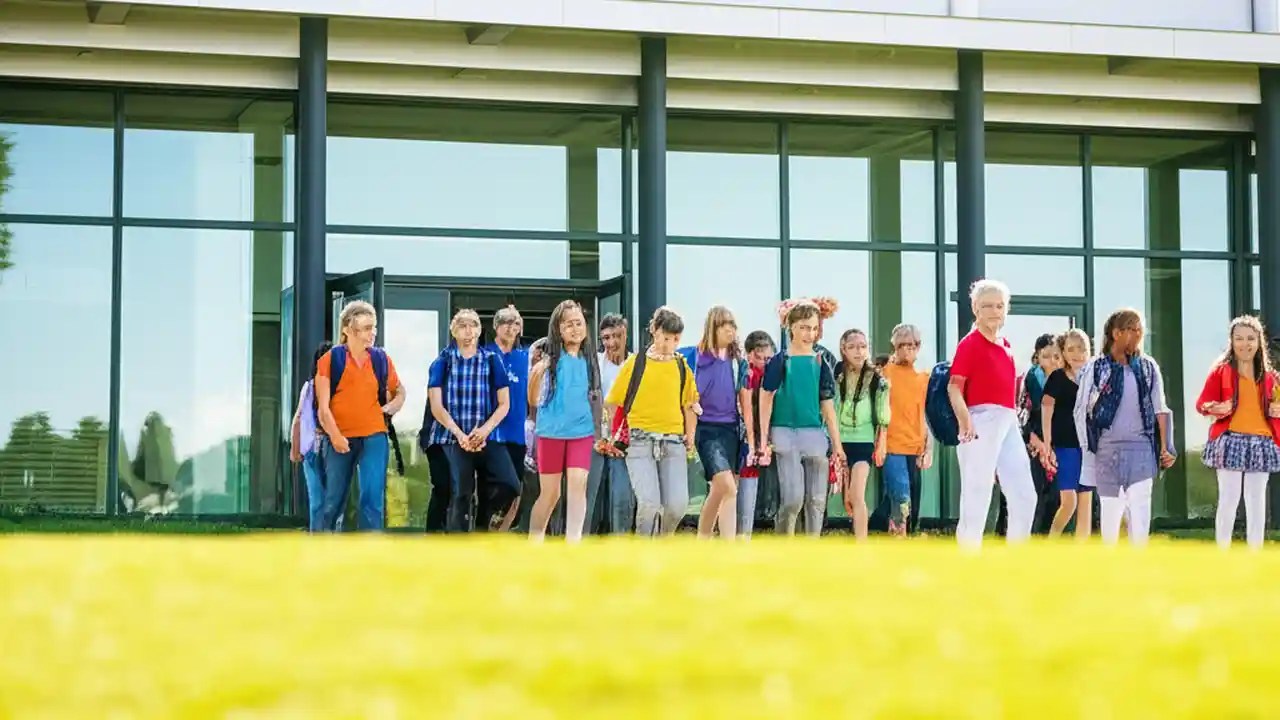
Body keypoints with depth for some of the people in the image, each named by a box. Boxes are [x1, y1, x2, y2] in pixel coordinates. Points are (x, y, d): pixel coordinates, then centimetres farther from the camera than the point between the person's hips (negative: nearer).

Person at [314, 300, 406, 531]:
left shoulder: (380, 359, 7)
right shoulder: (331, 359, -2)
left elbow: (400, 391, 23)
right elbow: (323, 406, -5)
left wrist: (389, 408, 3)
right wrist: (335, 436, -18)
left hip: (374, 437, 1)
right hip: (340, 438, -1)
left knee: (373, 499, -9)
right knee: (334, 501, 7)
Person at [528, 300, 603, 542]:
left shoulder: (588, 360, 6)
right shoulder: (551, 358, -5)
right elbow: (534, 401, -8)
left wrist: (599, 431, 12)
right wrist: (535, 375, -26)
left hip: (582, 431, 3)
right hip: (551, 431, -3)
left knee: (578, 485, -11)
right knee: (550, 493, 3)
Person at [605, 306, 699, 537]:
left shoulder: (682, 366, 11)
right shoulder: (635, 363, 2)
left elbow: (689, 405, 21)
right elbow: (612, 403, 7)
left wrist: (690, 438, 12)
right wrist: (617, 434, 1)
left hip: (673, 442, 3)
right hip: (640, 441, -3)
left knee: (677, 504, -8)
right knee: (649, 503, -16)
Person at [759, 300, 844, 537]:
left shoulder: (821, 364, 9)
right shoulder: (780, 362, -2)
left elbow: (828, 406, 10)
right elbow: (766, 401, -1)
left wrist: (837, 444, 7)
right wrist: (764, 440, -7)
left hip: (816, 435, 4)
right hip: (786, 435, -4)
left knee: (817, 500, 4)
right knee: (793, 498, -13)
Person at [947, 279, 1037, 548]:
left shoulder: (1006, 345, 16)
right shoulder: (969, 344, -7)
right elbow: (954, 387, -15)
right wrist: (965, 420, -30)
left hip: (1009, 424, 8)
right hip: (981, 422, -8)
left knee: (1025, 496, 8)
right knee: (977, 498, -7)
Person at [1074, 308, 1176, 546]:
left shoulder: (1148, 367, 7)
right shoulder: (1096, 368, -1)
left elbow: (1159, 409, 9)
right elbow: (1081, 410, 2)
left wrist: (1165, 446, 4)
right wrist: (1088, 448, -1)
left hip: (1141, 448, 2)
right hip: (1108, 448, -2)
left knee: (1140, 508, -5)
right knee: (1111, 508, 3)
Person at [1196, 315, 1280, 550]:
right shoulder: (1221, 370, 0)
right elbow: (1201, 403, -3)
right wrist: (1215, 409, -24)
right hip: (1231, 440, -4)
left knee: (1256, 500, 7)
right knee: (1229, 498, -5)